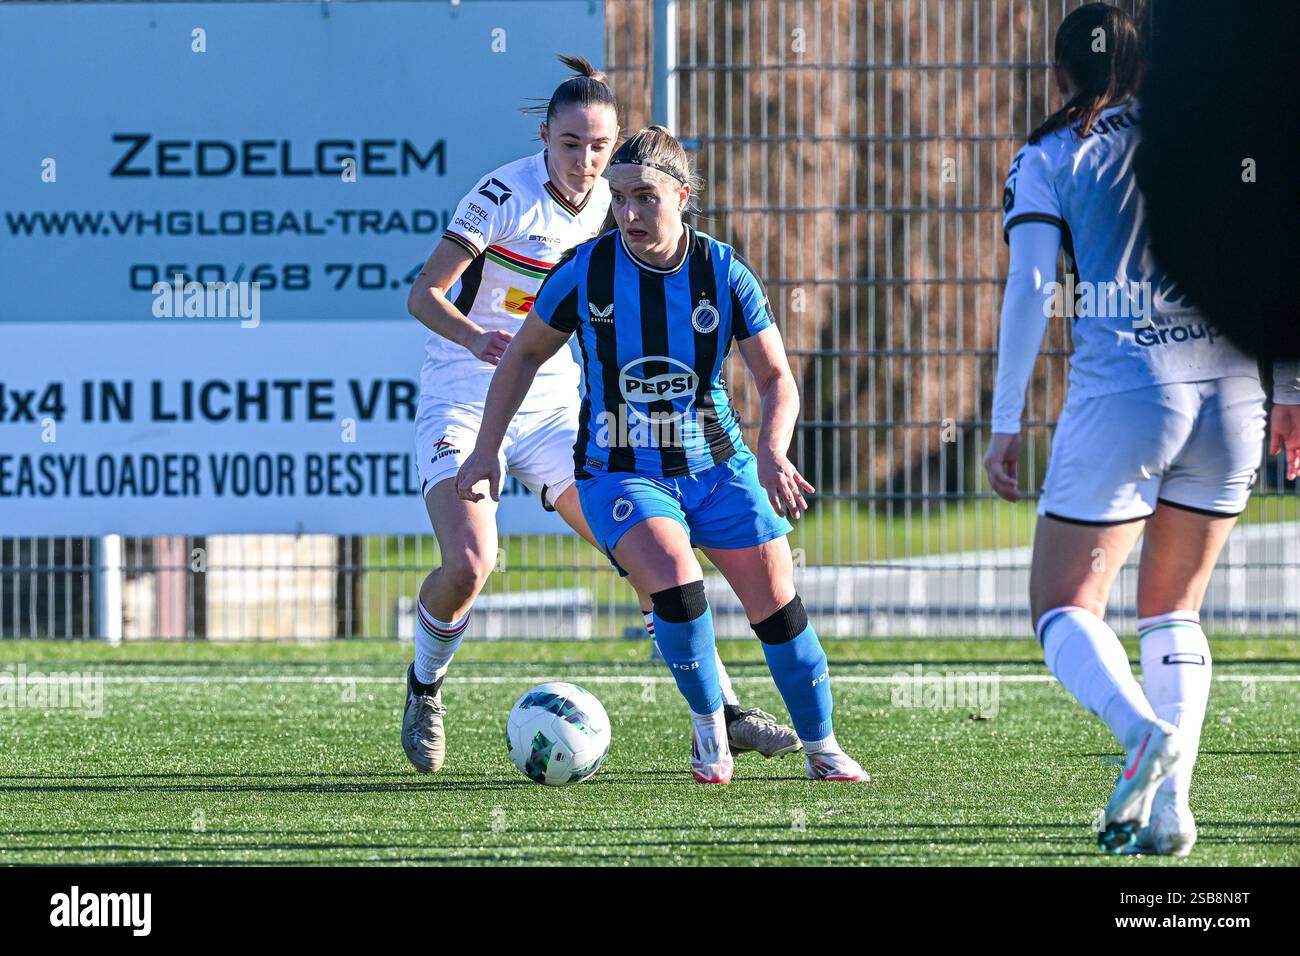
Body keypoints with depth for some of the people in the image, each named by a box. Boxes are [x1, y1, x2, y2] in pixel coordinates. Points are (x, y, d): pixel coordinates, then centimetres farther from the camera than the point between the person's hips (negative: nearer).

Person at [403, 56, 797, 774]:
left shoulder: (610, 208, 2)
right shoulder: (504, 195, -16)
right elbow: (423, 294, -19)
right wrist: (475, 337, -37)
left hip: (553, 410, 5)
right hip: (464, 402, -5)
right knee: (468, 563, -24)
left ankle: (725, 713, 4)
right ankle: (424, 688, 6)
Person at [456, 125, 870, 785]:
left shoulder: (723, 273, -8)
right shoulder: (585, 273, -10)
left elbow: (776, 379, -3)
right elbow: (525, 355, 6)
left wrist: (772, 455, -22)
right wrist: (487, 450, 2)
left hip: (716, 466, 2)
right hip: (620, 474, -2)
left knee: (776, 602, -1)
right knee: (677, 583, -27)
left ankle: (822, 748, 18)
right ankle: (708, 726, -3)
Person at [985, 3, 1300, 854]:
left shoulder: (1049, 160, 5)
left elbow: (1028, 294, -3)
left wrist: (1007, 423, -1)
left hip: (1121, 392, -4)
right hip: (1230, 389, 4)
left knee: (1064, 607, 3)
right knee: (1174, 610, 17)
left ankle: (1141, 729, -27)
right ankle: (1169, 806, 3)